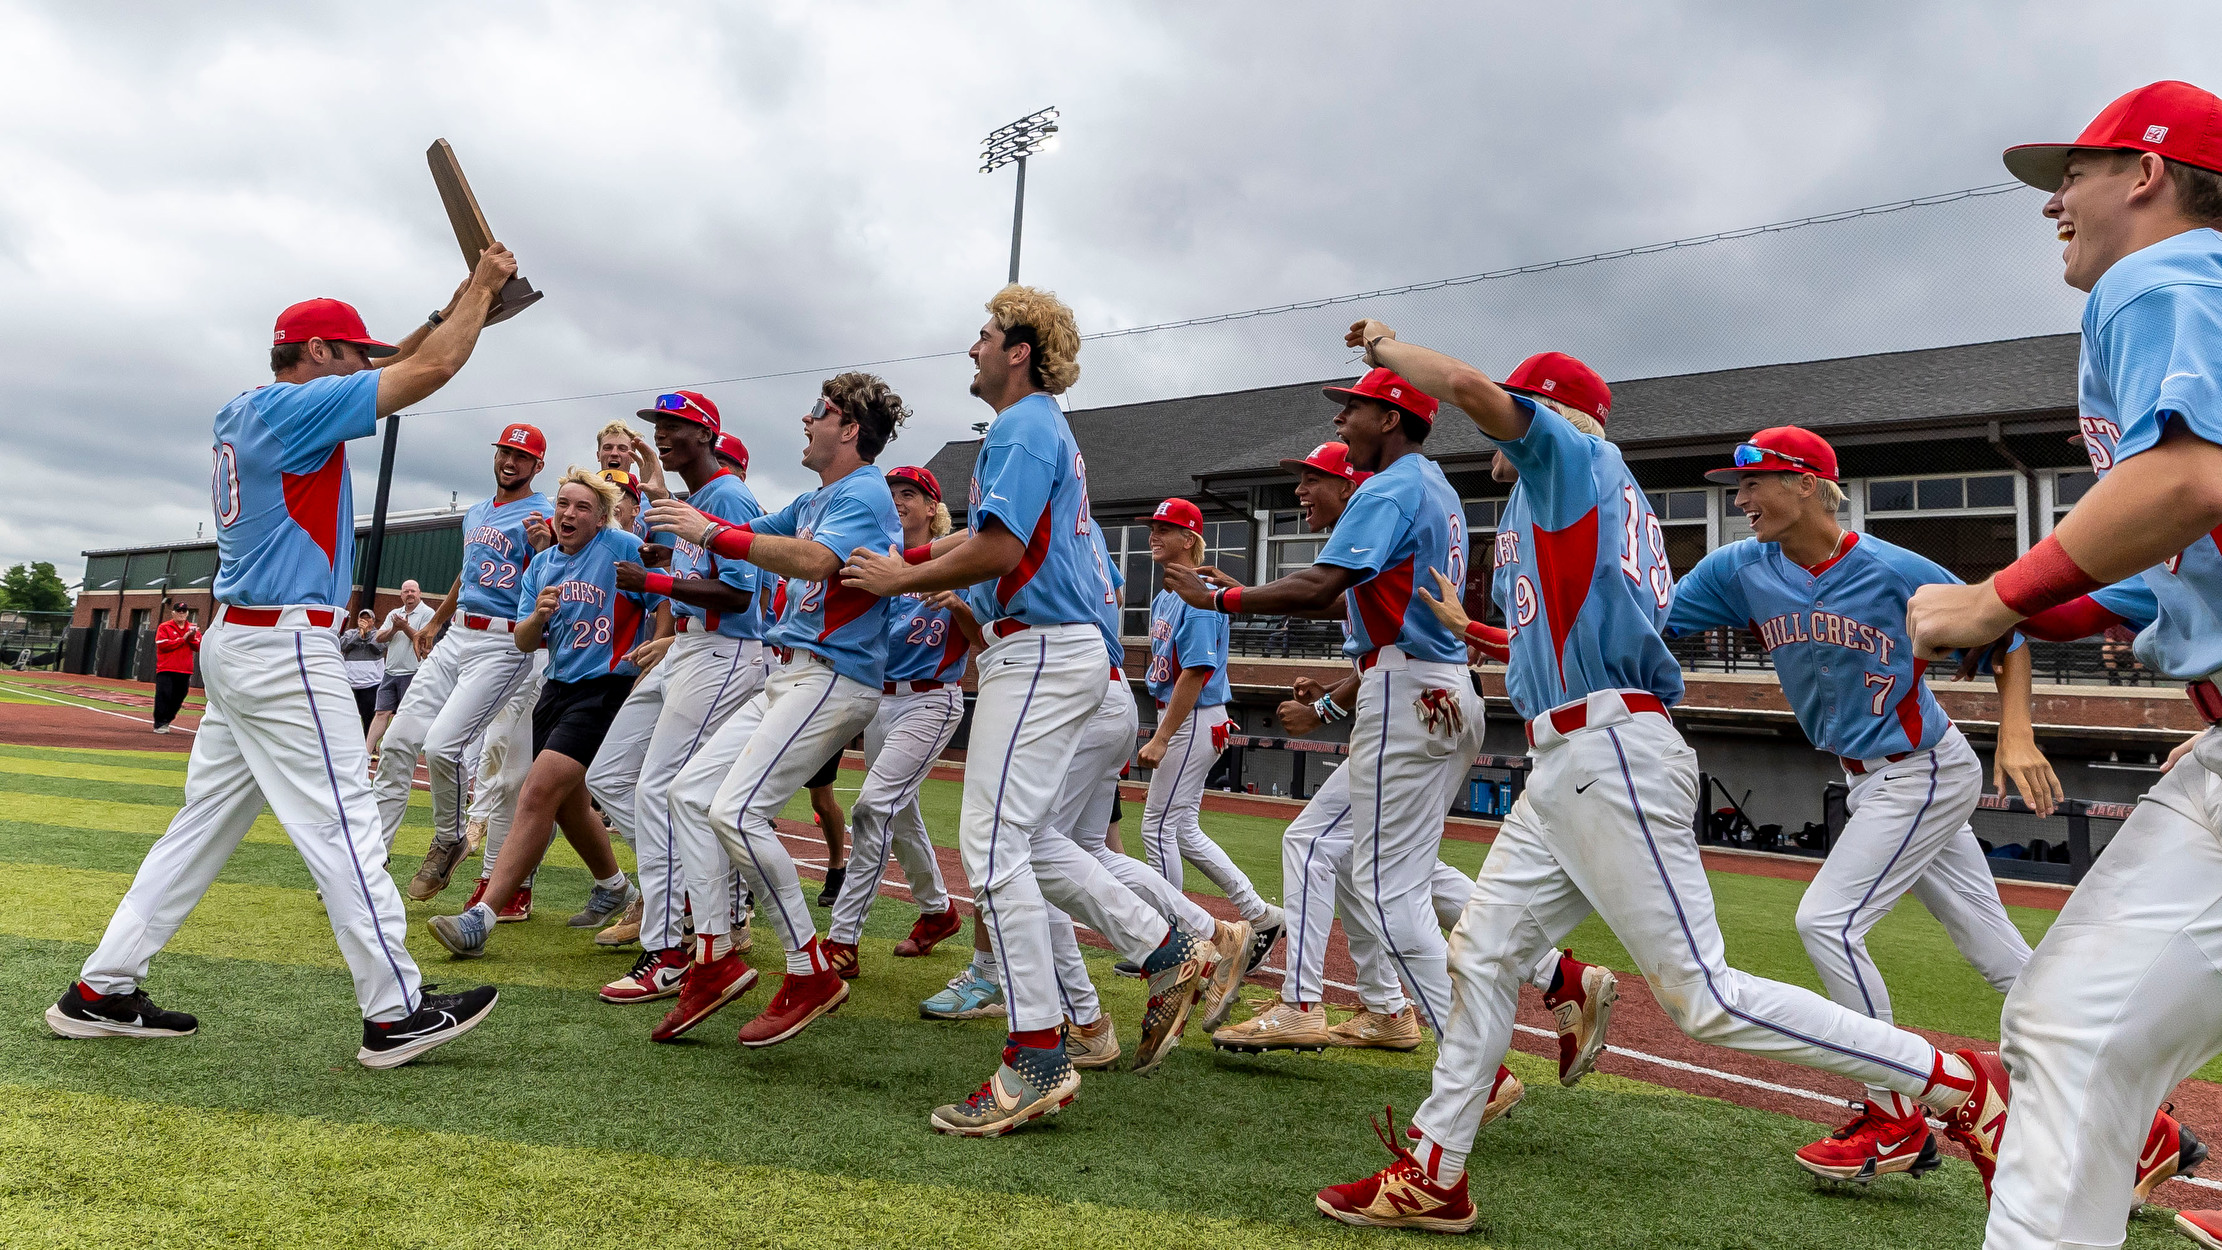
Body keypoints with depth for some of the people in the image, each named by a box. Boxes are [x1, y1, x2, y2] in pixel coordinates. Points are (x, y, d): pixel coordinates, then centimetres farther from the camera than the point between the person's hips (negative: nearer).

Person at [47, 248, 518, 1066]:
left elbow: (397, 366, 26)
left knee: (206, 821, 14)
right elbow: (432, 369, -12)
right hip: (285, 650, -10)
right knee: (342, 824, -8)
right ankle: (395, 1015, -3)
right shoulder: (294, 408, -11)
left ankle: (101, 992, 21)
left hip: (238, 643, 10)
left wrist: (457, 303, 24)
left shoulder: (243, 414, 16)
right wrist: (484, 283, 1)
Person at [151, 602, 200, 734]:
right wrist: (182, 639, -12)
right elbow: (162, 645, -11)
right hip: (166, 670, -4)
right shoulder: (164, 627, 3)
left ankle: (166, 721, 19)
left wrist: (192, 637, -12)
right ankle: (160, 724, -2)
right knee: (164, 696, -8)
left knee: (178, 698, 6)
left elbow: (199, 647, 5)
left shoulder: (192, 628, 14)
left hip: (185, 671, 4)